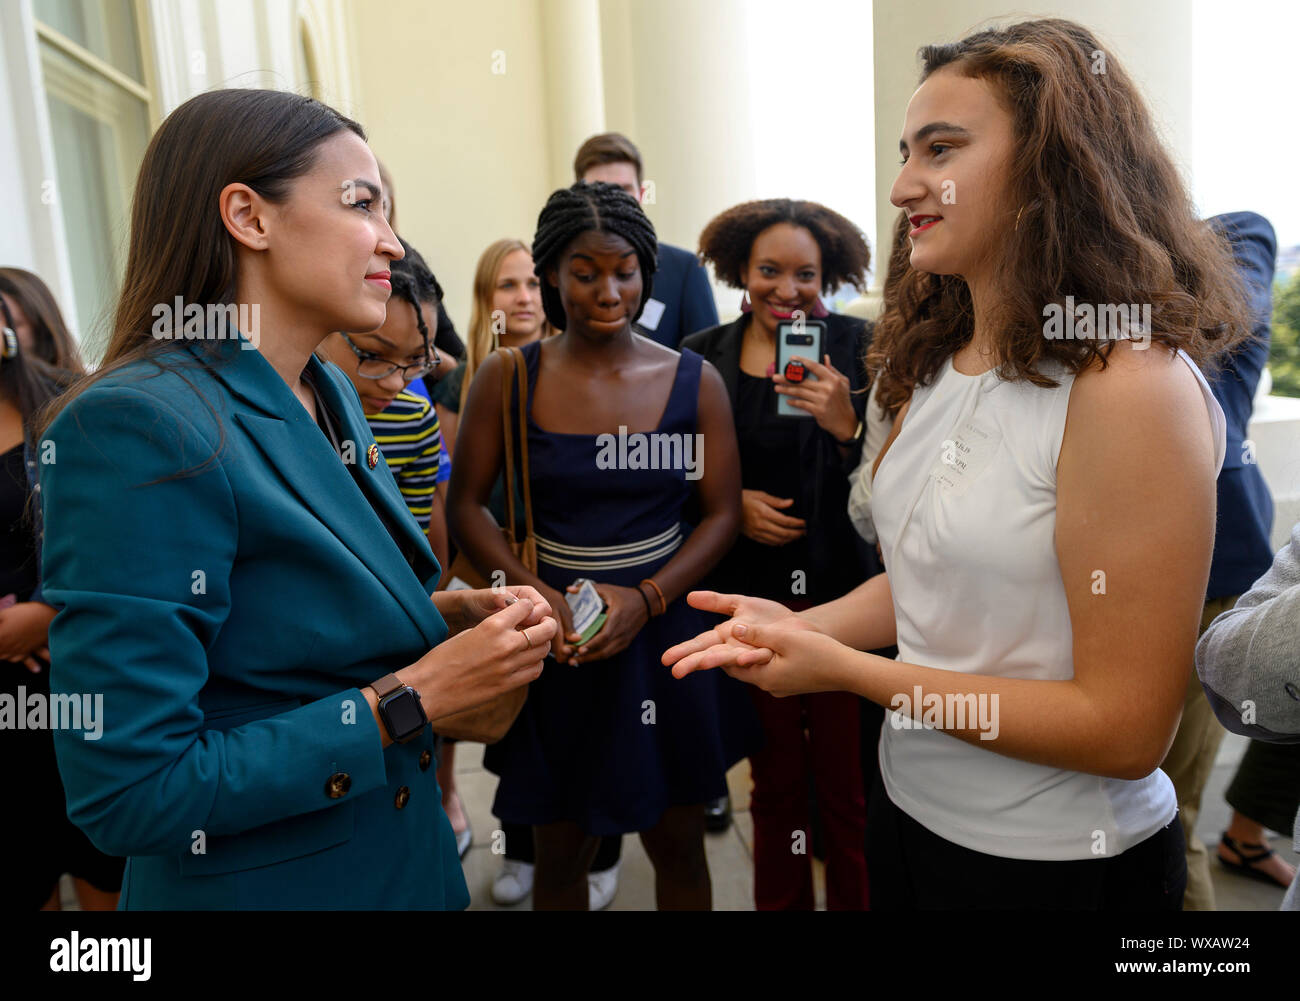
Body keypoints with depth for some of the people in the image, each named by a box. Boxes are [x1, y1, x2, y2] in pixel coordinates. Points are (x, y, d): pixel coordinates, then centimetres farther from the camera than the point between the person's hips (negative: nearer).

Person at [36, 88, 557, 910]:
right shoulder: (139, 426, -25)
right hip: (258, 880, -7)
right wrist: (412, 697, -24)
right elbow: (128, 793, -25)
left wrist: (450, 614, -6)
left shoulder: (331, 394, 0)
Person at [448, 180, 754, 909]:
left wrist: (645, 599, -16)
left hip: (664, 633, 1)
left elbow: (723, 512, -1)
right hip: (553, 637, 0)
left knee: (678, 844, 17)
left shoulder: (694, 381, -2)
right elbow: (467, 505, 0)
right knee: (561, 853, 16)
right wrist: (537, 595, -16)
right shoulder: (508, 379, -3)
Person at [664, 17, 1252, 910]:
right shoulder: (934, 362, 0)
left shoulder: (1133, 388, -23)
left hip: (1055, 861, -6)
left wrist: (844, 670, -22)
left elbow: (1125, 729, -22)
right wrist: (796, 627, -9)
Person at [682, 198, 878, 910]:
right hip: (750, 596, 2)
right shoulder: (702, 358, 2)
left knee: (849, 788, 5)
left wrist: (847, 427, -22)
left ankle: (856, 902, 28)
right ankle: (779, 903, 37)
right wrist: (731, 501, -8)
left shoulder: (857, 348, -4)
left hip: (844, 597, -2)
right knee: (775, 783, 16)